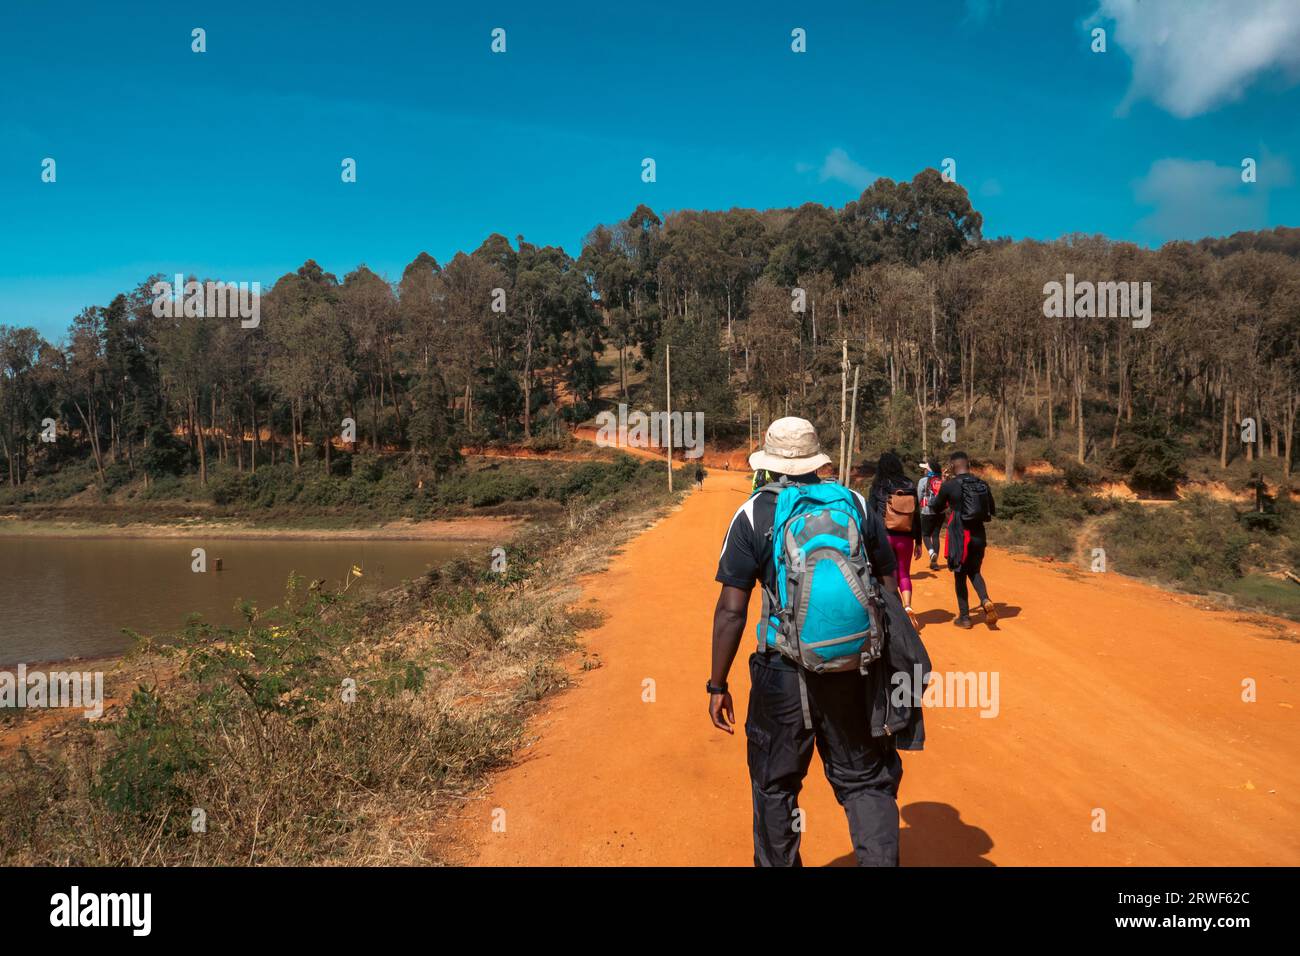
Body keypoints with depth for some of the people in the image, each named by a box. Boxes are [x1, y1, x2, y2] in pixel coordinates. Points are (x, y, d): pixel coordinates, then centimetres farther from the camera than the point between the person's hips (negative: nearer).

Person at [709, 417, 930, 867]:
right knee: (865, 780, 17)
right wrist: (894, 660, 16)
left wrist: (718, 685, -1)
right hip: (855, 669, 2)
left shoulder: (753, 514, -5)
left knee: (775, 784, 18)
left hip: (784, 672, -2)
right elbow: (889, 590, 6)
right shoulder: (857, 504, 3)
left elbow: (731, 610, -9)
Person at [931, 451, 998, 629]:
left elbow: (936, 508, 3)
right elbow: (992, 511, 11)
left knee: (960, 576, 9)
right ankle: (985, 601, -5)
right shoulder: (983, 485, 2)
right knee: (974, 571, 20)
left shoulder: (949, 485, -11)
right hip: (979, 535, 4)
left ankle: (964, 617, 15)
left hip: (959, 535, -4)